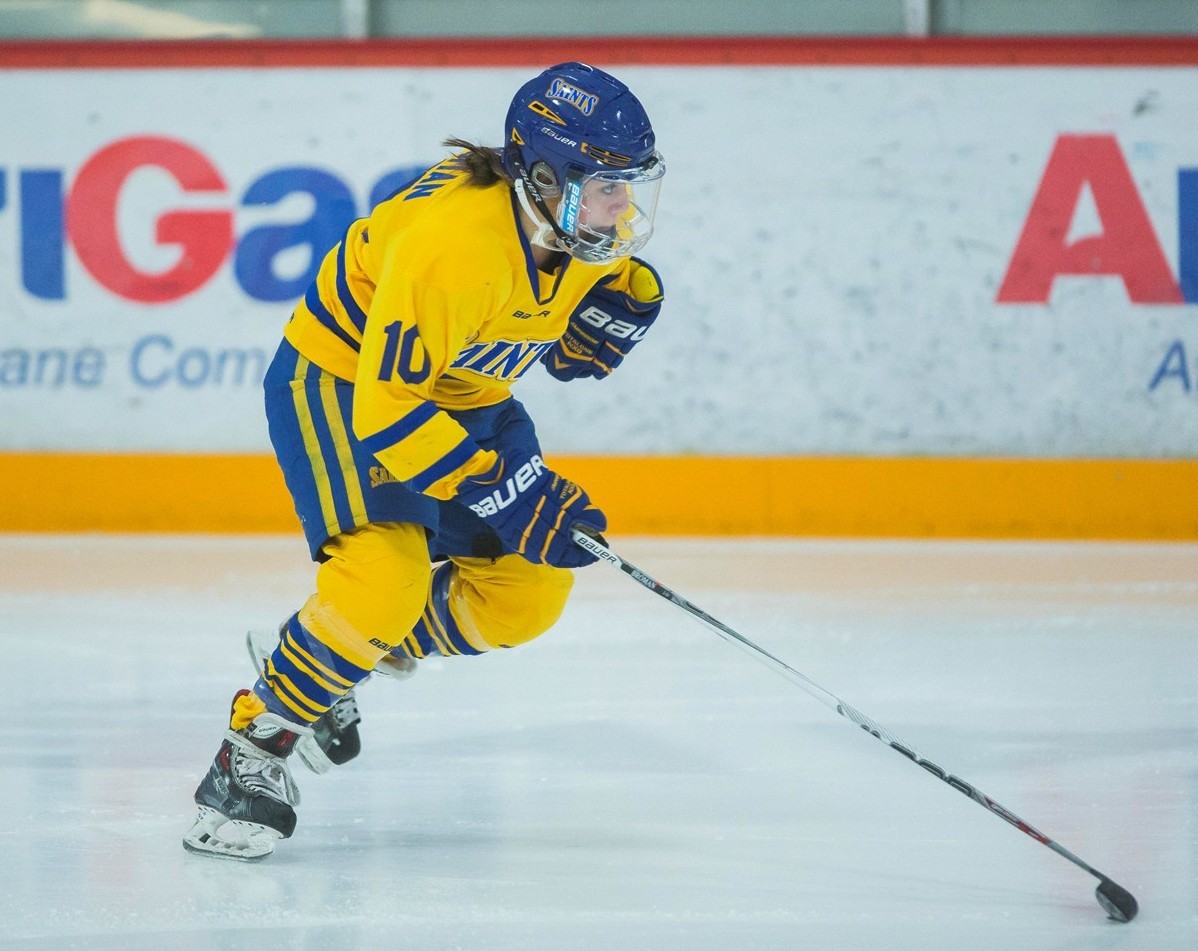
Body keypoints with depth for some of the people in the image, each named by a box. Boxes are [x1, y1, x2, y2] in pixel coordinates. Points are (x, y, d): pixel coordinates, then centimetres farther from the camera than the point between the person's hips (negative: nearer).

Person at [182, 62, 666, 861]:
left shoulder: (582, 217, -14)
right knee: (385, 579, -28)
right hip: (341, 381, -8)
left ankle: (348, 662, 23)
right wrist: (508, 495, -38)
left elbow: (627, 278, 12)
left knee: (526, 593, 3)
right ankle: (254, 748, -12)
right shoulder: (453, 241, -38)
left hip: (462, 390, 8)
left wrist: (616, 306, -13)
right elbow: (387, 411, -37)